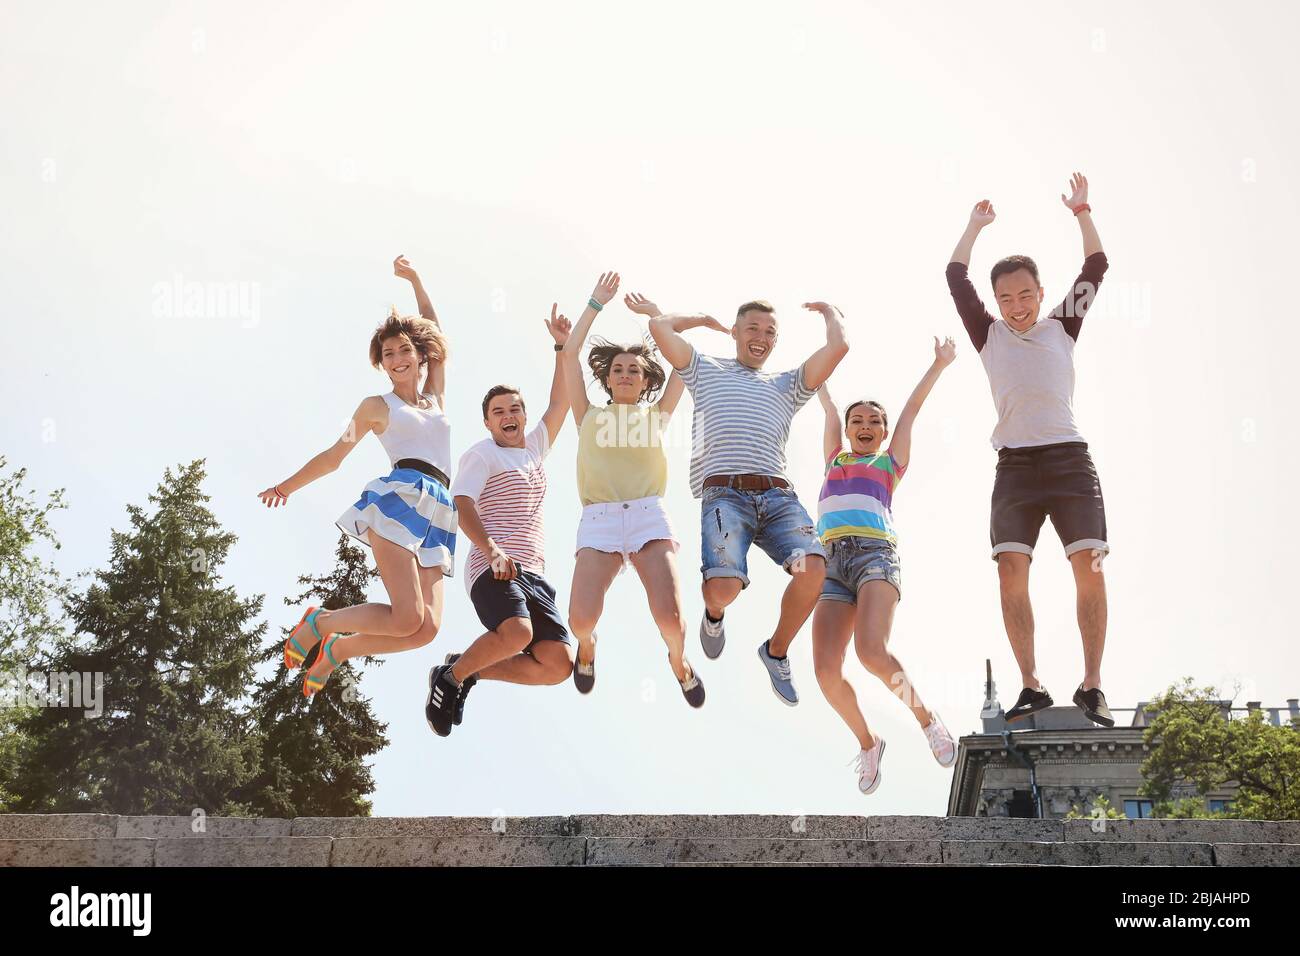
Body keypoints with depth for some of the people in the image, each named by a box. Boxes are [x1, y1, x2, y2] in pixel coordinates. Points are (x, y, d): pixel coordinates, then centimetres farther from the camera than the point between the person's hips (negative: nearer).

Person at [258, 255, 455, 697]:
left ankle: (335, 650, 11)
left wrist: (415, 280, 36)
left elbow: (434, 329, 34)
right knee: (408, 619, -22)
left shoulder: (436, 398, 26)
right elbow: (334, 456, 17)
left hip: (438, 512, 5)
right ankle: (318, 621, 2)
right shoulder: (377, 405, 14)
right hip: (400, 498, -5)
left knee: (426, 629, -11)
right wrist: (288, 485, 13)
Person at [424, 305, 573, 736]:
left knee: (558, 663, -9)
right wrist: (493, 551, -24)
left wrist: (563, 347, 17)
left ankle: (469, 672, 7)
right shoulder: (481, 455, 4)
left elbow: (560, 403, 24)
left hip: (533, 574, 7)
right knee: (517, 633, -35)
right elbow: (463, 507, -10)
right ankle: (451, 676, -10)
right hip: (492, 569, -7)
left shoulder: (536, 448, 25)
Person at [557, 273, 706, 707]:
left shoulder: (657, 415, 23)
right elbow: (570, 354, 15)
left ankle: (679, 661, 16)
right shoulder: (589, 416, 21)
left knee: (670, 615, -20)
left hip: (649, 514, 1)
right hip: (598, 519, 0)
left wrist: (653, 312, 27)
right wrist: (596, 304, 18)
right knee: (582, 616, -20)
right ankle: (587, 645, 19)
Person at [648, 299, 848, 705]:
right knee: (725, 587, -27)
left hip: (778, 495, 2)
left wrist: (830, 311, 33)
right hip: (724, 493, -2)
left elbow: (838, 347, 15)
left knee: (813, 568, -28)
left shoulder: (787, 385, 29)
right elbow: (660, 326, 14)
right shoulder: (706, 371, 25)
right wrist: (703, 319, 30)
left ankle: (776, 650, -1)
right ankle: (714, 611, 16)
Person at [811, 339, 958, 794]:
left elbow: (912, 408, 21)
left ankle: (926, 718, -6)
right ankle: (867, 742, 12)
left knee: (872, 652, -29)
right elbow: (829, 408, 34)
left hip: (875, 554, -3)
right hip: (834, 564, 4)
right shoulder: (835, 460, 28)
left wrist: (939, 365, 23)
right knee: (826, 672, -13)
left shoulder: (891, 463, 20)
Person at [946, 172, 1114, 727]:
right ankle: (1031, 685, -9)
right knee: (1011, 570, -11)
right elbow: (956, 278, 13)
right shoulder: (990, 335, 16)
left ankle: (1092, 685, -10)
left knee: (1089, 566, -11)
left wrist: (1082, 215, 10)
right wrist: (976, 225, 19)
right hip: (1015, 465, 0)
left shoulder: (1061, 327, 17)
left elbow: (1096, 268, 13)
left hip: (1069, 458, 0)